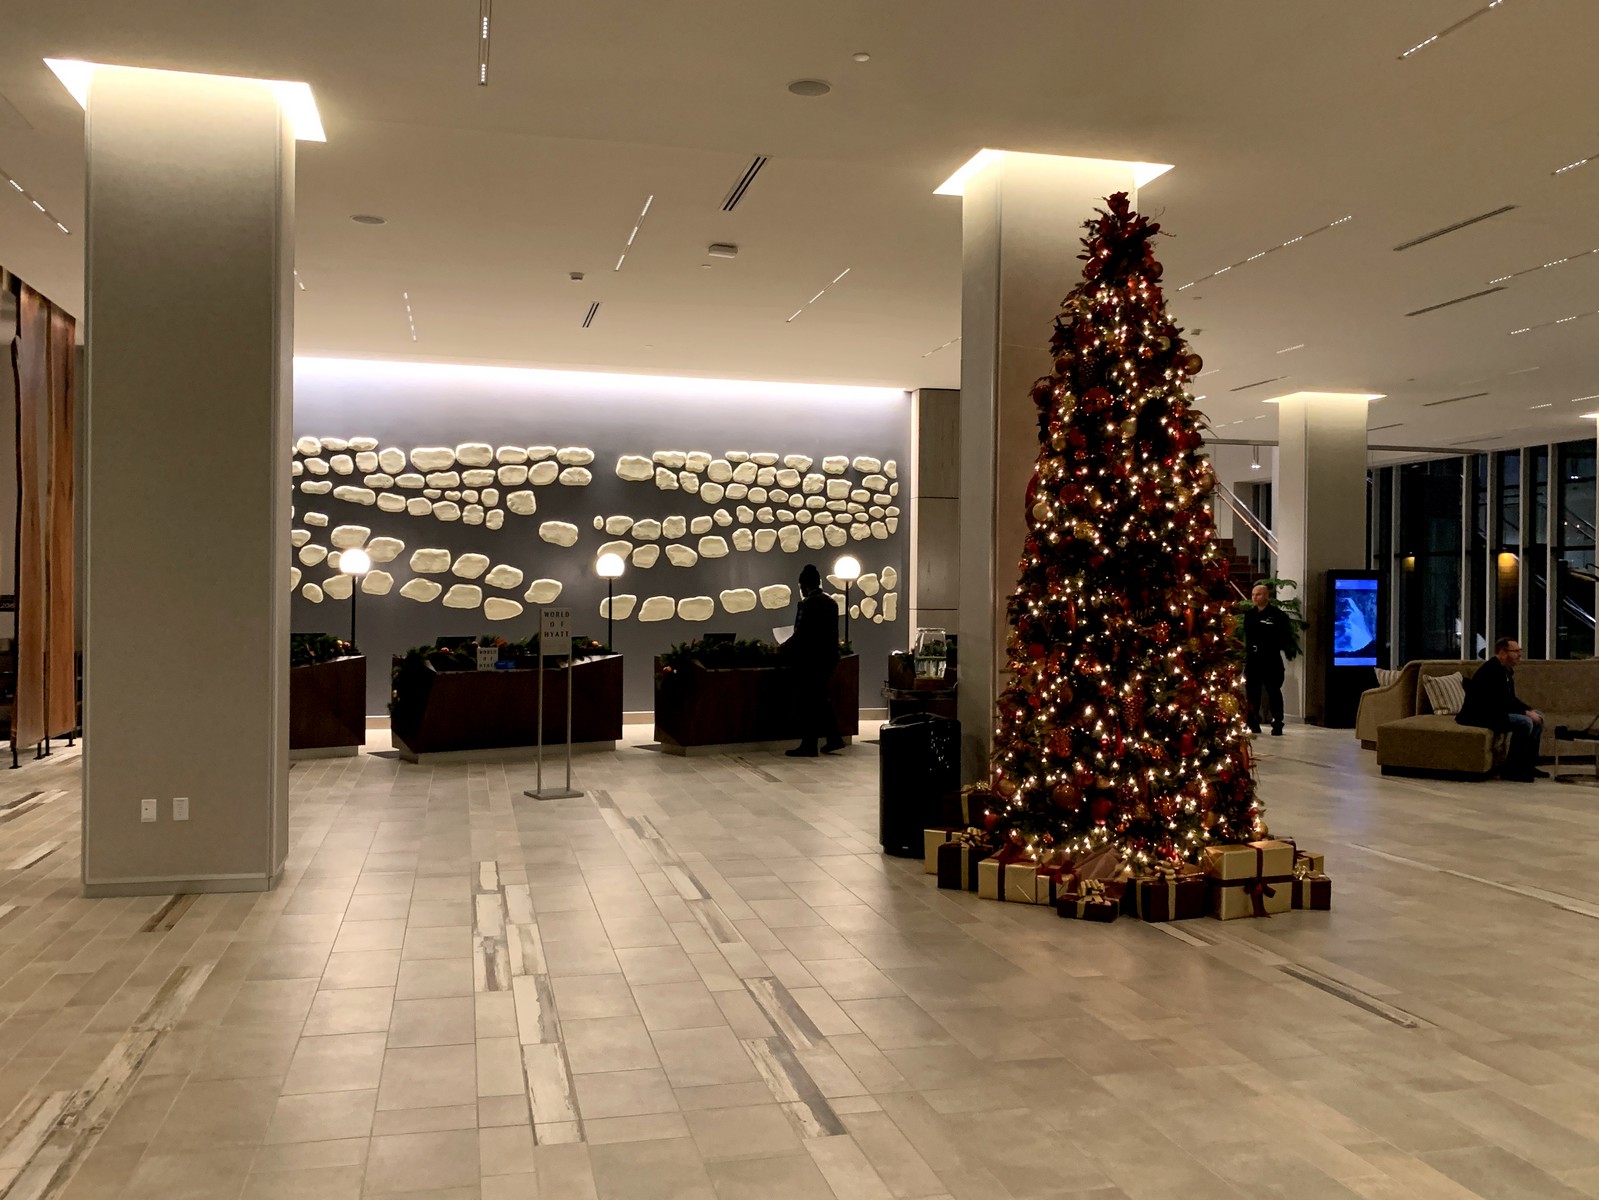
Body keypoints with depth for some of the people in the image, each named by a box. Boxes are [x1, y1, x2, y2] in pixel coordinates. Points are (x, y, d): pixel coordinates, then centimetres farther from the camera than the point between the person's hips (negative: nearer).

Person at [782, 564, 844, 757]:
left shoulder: (808, 603, -16)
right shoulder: (831, 601, 8)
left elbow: (800, 634, -18)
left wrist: (785, 649, -3)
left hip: (809, 659, -8)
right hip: (828, 657, 8)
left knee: (807, 702, 0)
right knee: (822, 698, 19)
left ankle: (809, 745, 4)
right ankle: (834, 738, 18)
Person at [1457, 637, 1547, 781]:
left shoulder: (1506, 670, 13)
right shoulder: (1492, 670, -20)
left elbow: (1511, 699, 15)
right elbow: (1501, 703, -25)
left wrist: (1529, 710, -1)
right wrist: (1526, 712, -18)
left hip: (1495, 711, 11)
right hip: (1478, 715, -11)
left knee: (1538, 717, 10)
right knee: (1525, 722, -27)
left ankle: (1528, 765, 12)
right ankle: (1510, 769, -17)